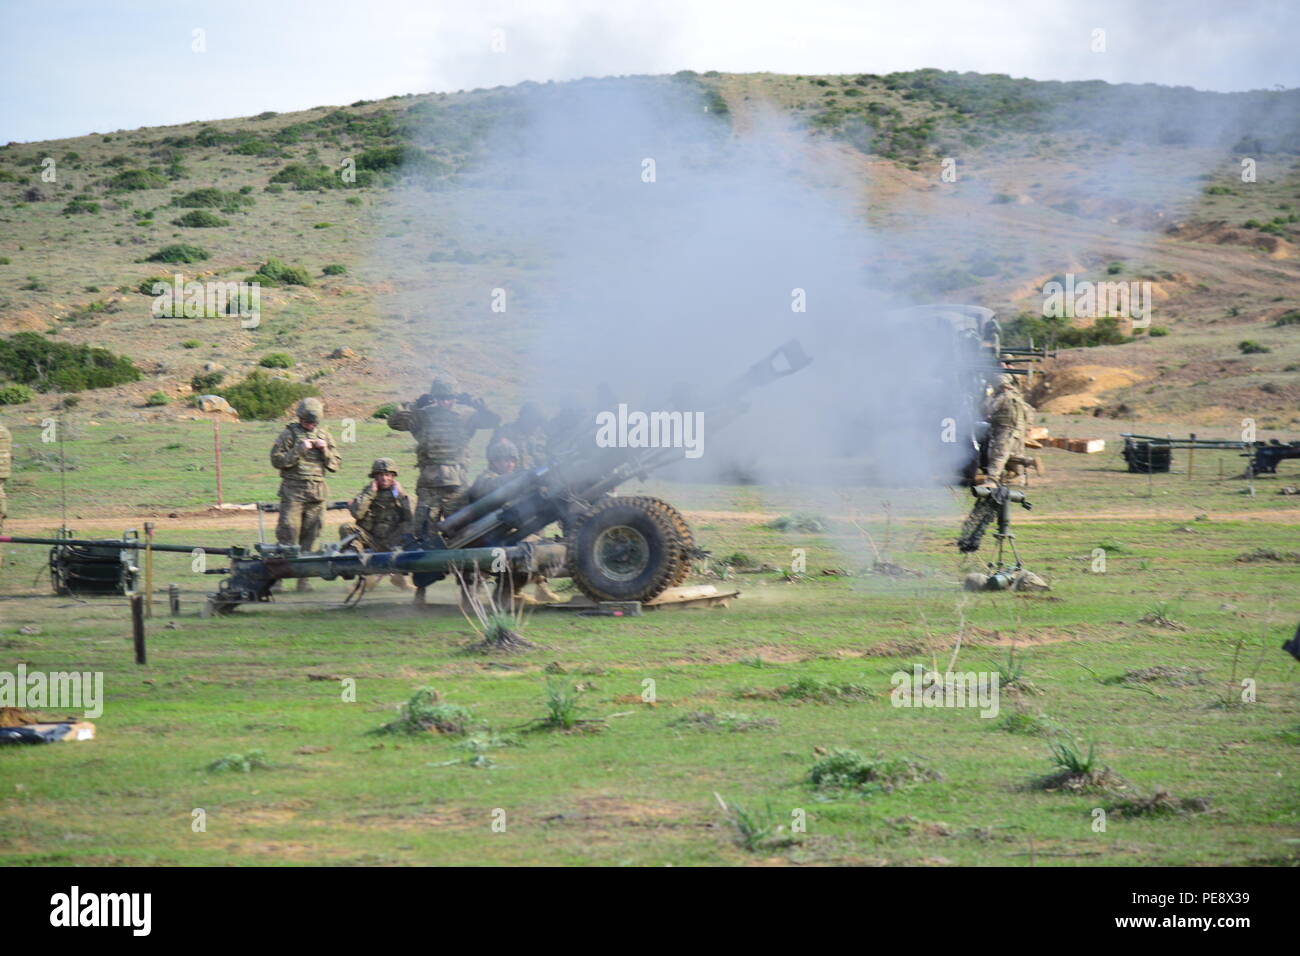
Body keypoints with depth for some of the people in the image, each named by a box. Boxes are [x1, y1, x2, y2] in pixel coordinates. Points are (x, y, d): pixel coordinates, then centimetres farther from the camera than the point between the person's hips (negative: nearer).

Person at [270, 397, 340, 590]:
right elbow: (276, 460, -4)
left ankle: (303, 578, 7)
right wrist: (299, 450, -12)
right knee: (288, 534, -8)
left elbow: (335, 465, 14)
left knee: (310, 537, 3)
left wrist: (325, 450, -3)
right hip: (293, 491, -4)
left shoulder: (324, 434, 14)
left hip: (317, 493, 4)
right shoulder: (289, 433, 3)